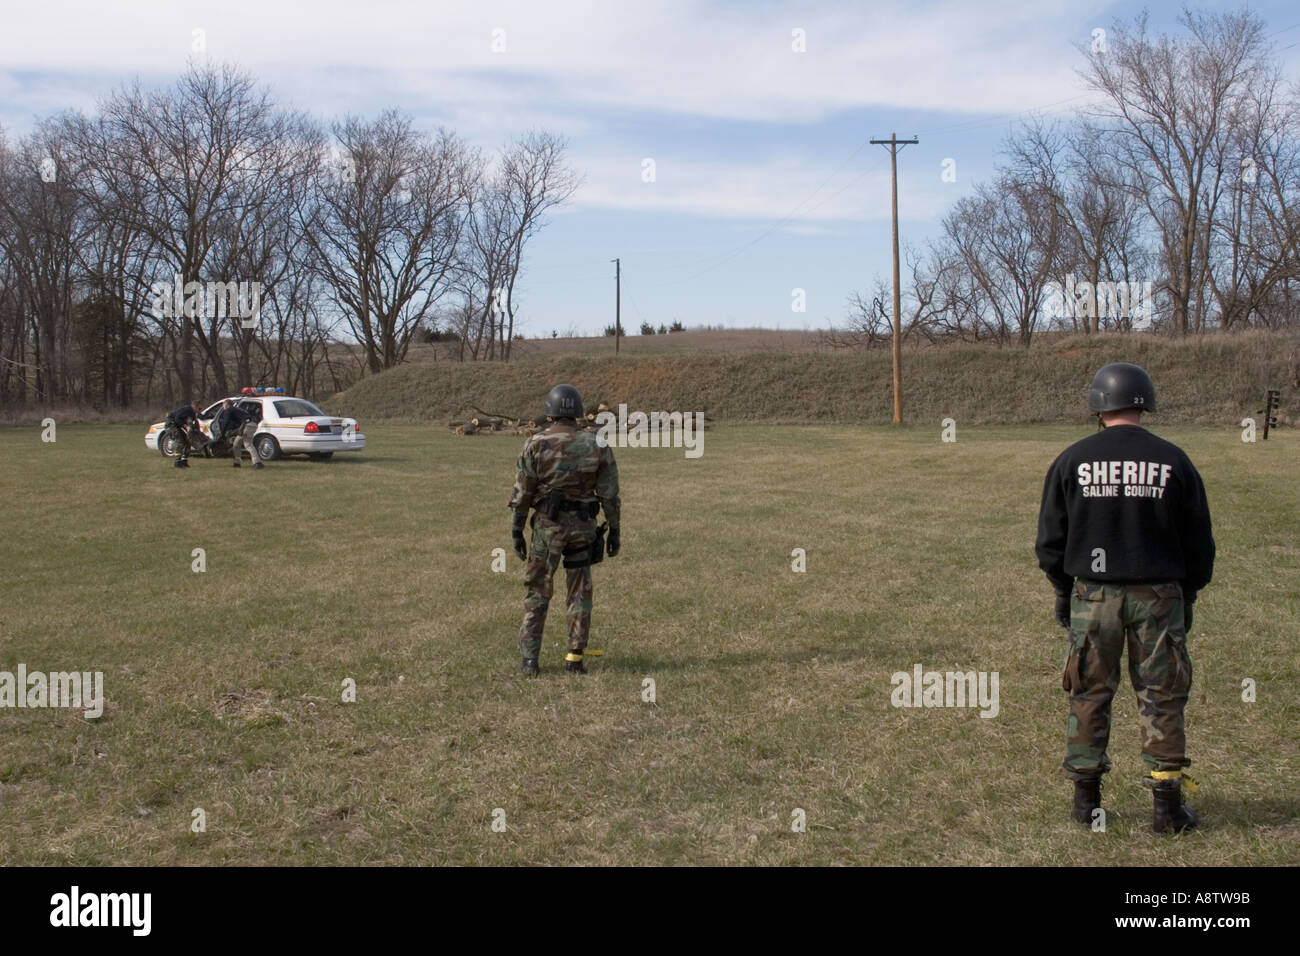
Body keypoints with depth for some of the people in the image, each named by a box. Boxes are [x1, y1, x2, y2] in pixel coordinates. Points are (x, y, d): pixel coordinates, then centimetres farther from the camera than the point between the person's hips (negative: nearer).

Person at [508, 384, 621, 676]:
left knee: (537, 591, 9)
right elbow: (610, 493, -2)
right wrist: (614, 530, 6)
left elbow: (523, 491, -7)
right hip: (584, 525, 2)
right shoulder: (598, 445, -2)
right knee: (580, 592, 12)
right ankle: (575, 658, 11)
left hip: (548, 524, -2)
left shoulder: (536, 444, -8)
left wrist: (516, 529, 1)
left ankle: (530, 659, 6)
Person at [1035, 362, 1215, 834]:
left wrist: (1062, 589, 15)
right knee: (1161, 698, 8)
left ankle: (1086, 799, 16)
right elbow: (1199, 542, 4)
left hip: (1093, 595, 0)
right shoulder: (1172, 461, -2)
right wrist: (1188, 595, 16)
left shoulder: (1073, 460, -3)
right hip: (1158, 597, 0)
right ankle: (1168, 807, 11)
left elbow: (1050, 538, 2)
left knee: (1090, 694, 10)